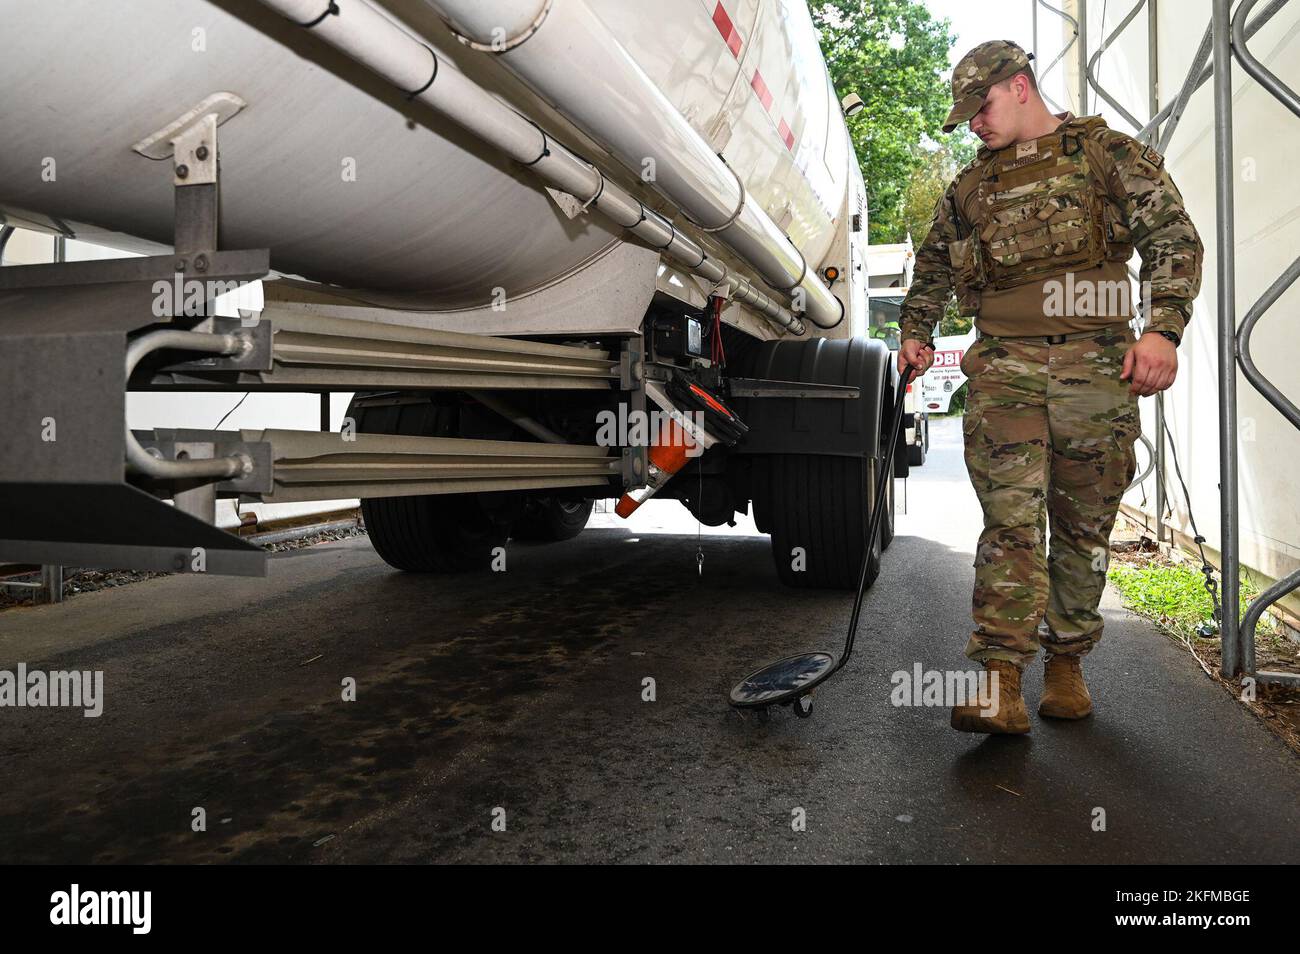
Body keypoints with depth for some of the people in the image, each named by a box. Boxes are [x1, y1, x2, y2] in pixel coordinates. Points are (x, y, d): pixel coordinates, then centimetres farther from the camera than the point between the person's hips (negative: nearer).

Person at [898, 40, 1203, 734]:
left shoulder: (1108, 154, 9)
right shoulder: (969, 188, 20)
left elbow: (1174, 239, 2)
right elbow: (932, 267, 30)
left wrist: (1163, 328, -12)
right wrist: (915, 334, 15)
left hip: (1095, 365, -1)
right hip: (1002, 368, 2)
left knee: (1082, 525, 4)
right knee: (1011, 518, -11)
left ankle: (1065, 665, 17)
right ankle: (1000, 682, -14)